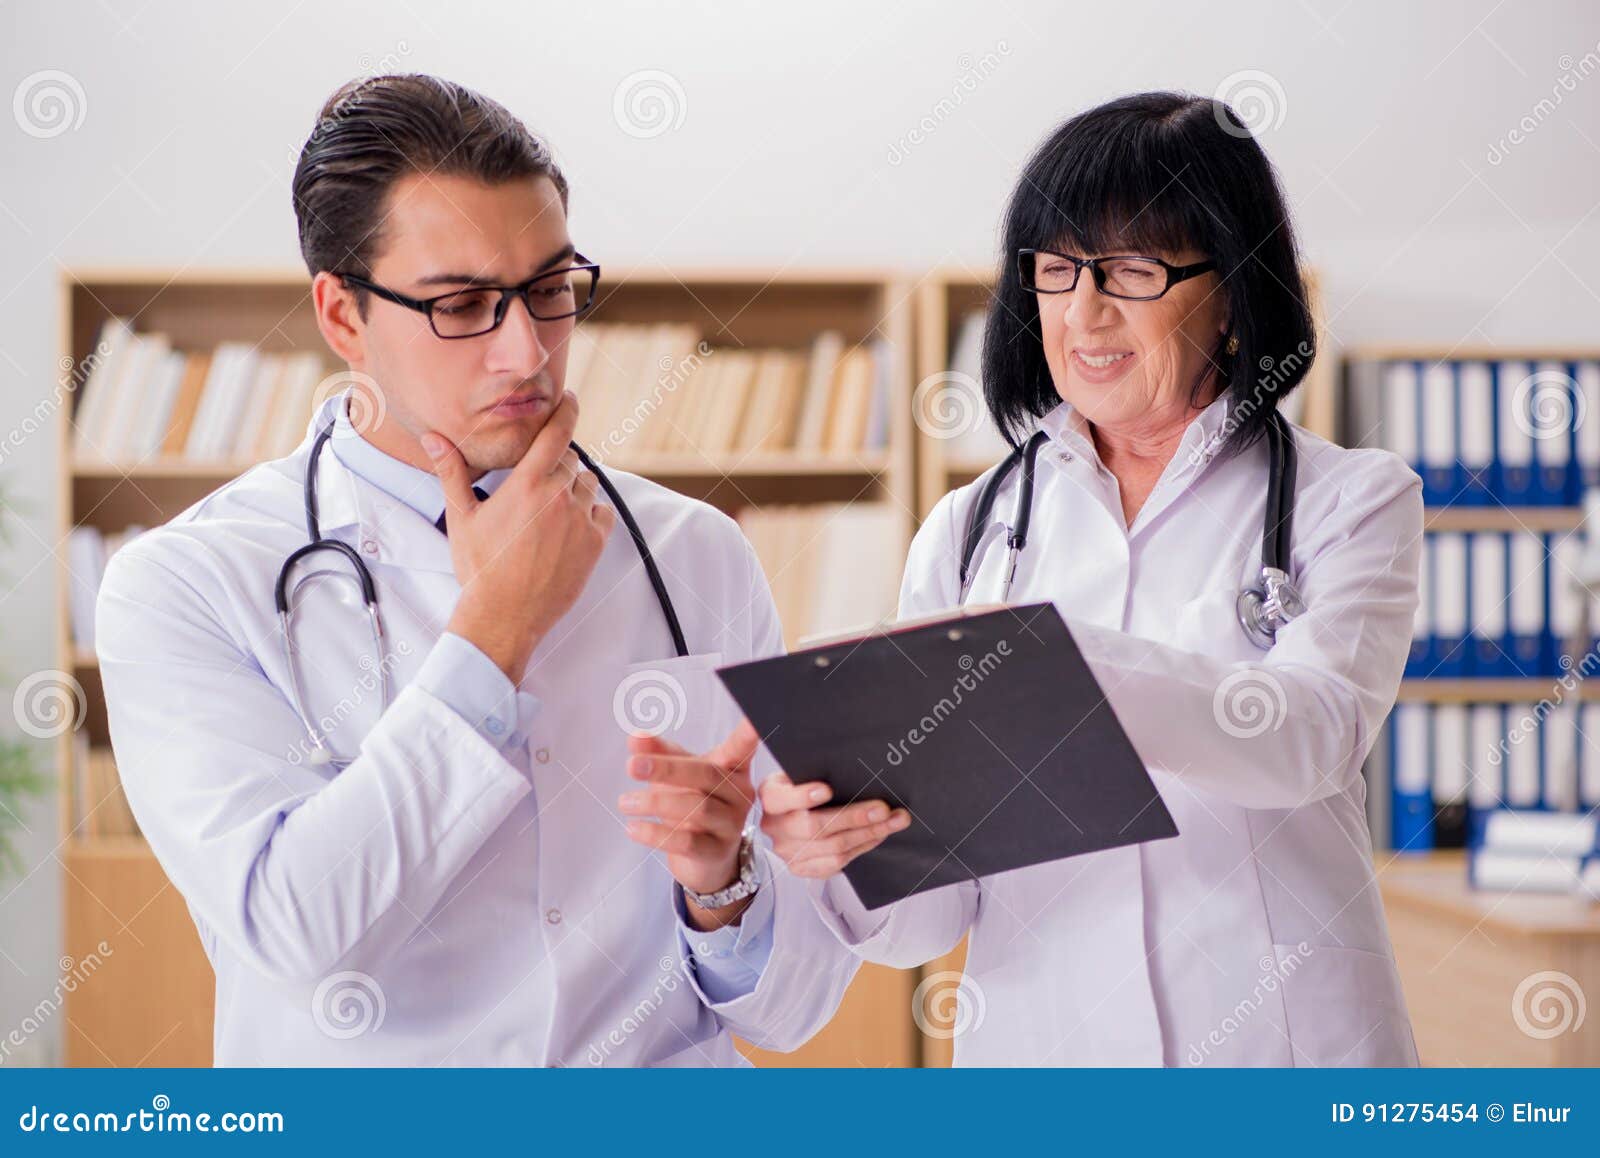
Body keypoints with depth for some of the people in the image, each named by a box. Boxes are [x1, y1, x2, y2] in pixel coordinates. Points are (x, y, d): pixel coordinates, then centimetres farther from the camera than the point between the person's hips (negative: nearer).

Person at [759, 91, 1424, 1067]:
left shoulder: (1352, 500, 1)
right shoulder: (967, 534, 5)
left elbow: (1315, 732, -20)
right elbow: (934, 911, 0)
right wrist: (848, 849, -22)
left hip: (1290, 1047, -2)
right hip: (1038, 1041, 2)